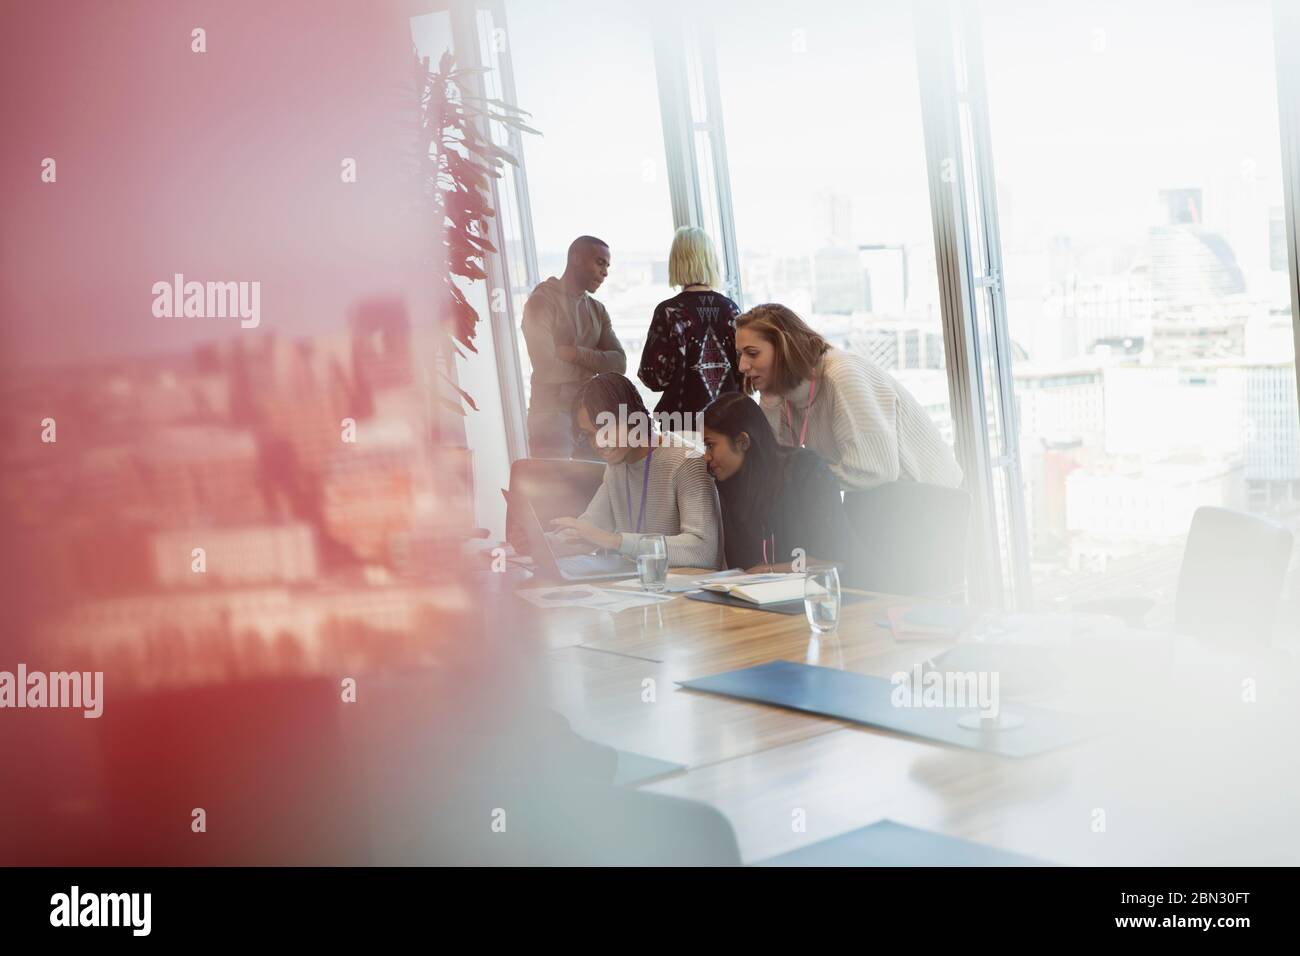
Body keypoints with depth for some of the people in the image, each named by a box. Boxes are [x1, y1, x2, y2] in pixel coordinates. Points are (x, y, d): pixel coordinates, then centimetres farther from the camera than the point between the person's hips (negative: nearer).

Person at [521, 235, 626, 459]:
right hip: (552, 414, -6)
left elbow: (618, 364, 2)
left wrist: (576, 354, -14)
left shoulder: (597, 310, 15)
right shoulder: (541, 302, -5)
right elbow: (547, 367, -15)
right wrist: (595, 362, -1)